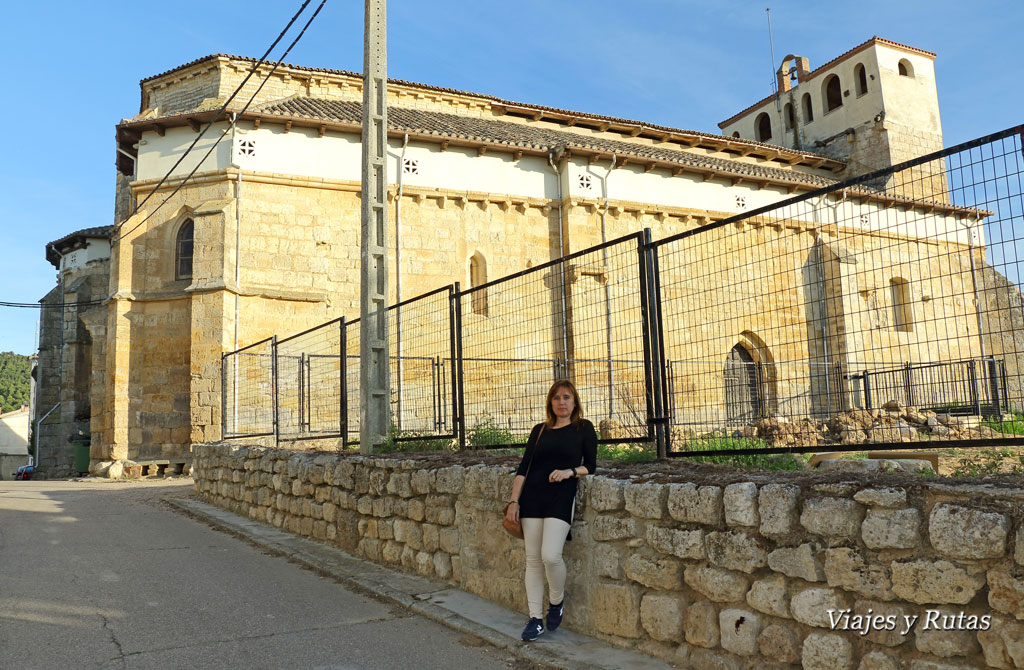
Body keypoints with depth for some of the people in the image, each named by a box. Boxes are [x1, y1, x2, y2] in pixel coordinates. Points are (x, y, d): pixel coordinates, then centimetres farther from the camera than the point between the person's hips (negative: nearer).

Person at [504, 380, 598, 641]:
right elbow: (524, 467, 10)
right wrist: (513, 501, 3)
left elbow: (590, 466, 5)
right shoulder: (540, 430, 14)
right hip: (532, 496, 3)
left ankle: (557, 601, 13)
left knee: (550, 555, -16)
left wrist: (570, 471, -14)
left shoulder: (583, 428, 7)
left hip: (561, 496, -3)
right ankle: (535, 619, 12)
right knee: (533, 559, 3)